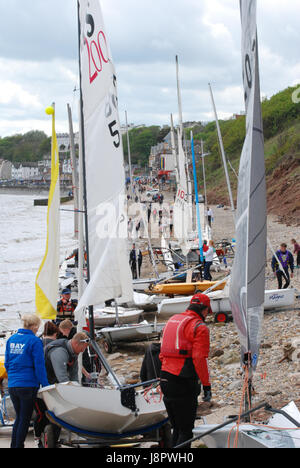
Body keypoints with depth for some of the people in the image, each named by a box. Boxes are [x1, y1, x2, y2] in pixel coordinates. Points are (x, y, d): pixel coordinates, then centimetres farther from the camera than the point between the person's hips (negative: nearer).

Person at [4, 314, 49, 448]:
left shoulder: (11, 339, 8)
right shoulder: (35, 341, -11)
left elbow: (7, 363, 15)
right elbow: (39, 366, -12)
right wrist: (45, 385, -7)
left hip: (12, 385, 6)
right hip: (28, 385, -6)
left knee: (19, 417, 17)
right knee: (25, 418, 4)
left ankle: (14, 445, 18)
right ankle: (19, 446, 5)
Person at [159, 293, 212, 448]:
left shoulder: (172, 320, 18)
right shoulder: (199, 327, -7)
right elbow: (199, 359, -15)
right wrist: (207, 385, -9)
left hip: (165, 379, 8)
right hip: (184, 383, -8)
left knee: (177, 428, 16)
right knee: (186, 431, -3)